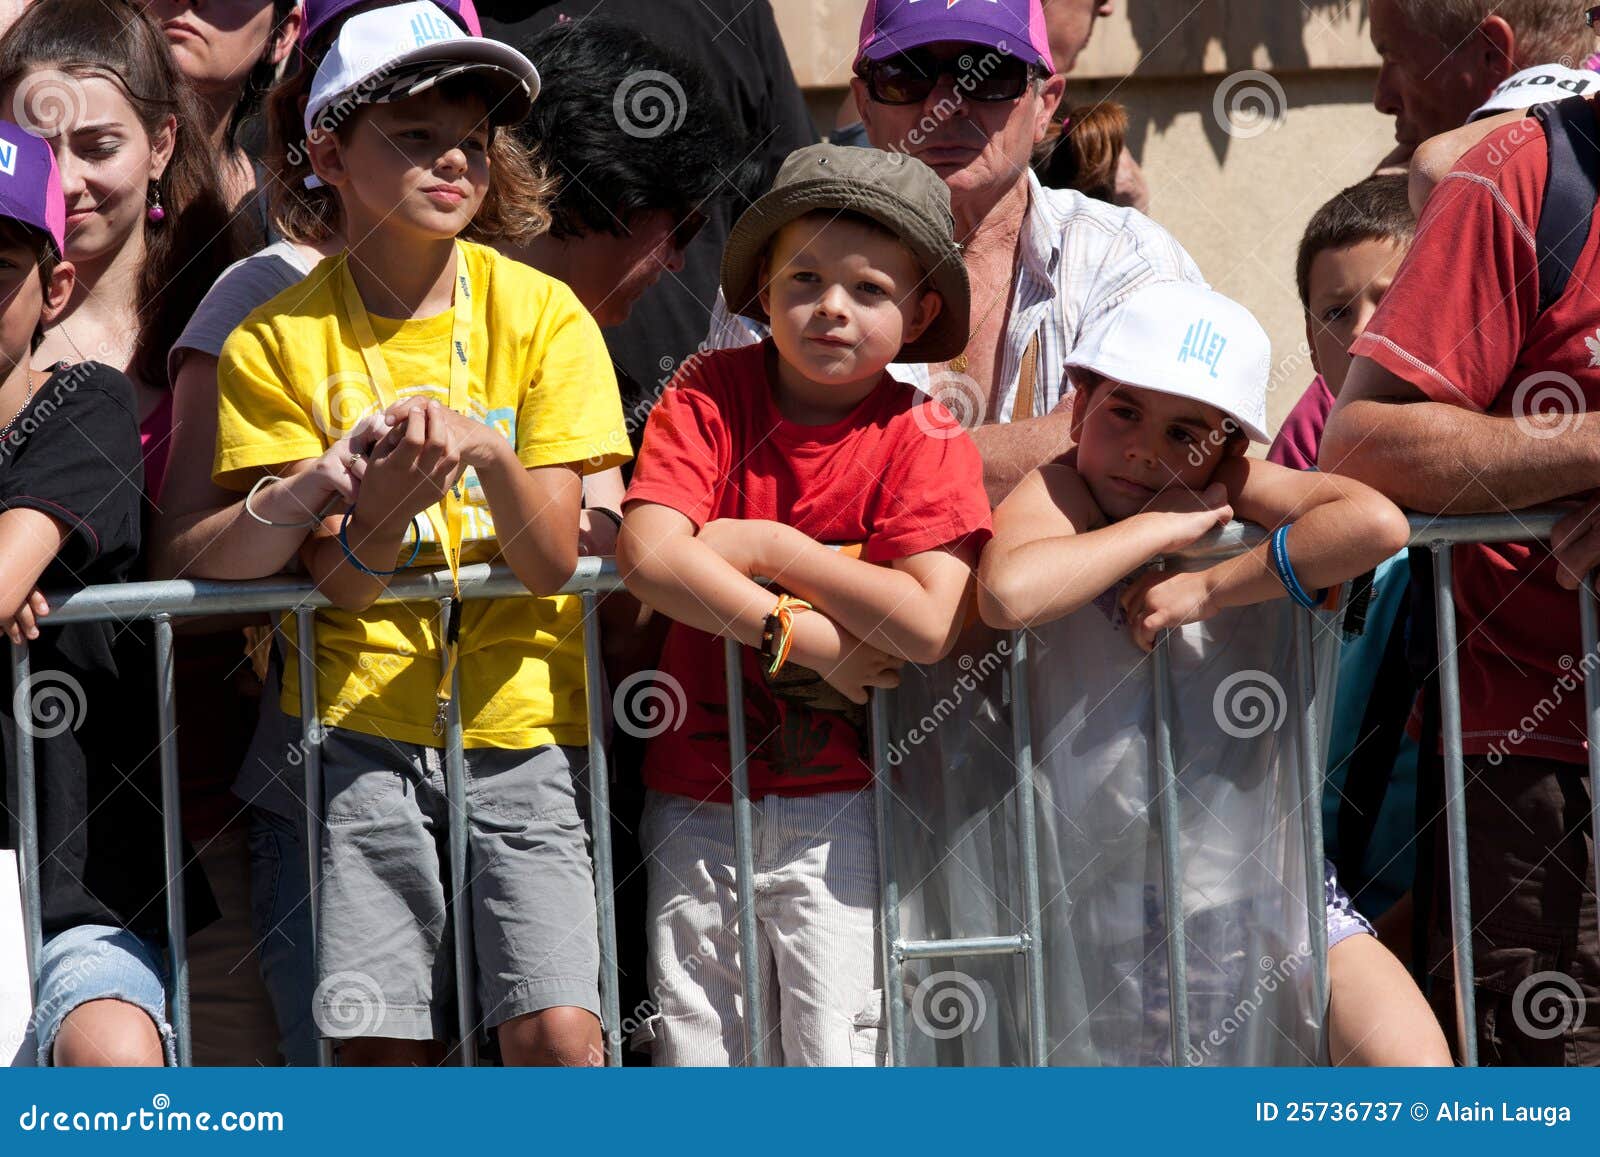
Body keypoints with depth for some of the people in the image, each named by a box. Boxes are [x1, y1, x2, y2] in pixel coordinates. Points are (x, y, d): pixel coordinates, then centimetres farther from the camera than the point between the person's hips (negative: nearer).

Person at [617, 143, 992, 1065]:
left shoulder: (922, 438, -6)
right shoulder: (709, 393, -1)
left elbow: (929, 624, -20)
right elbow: (648, 554, -16)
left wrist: (769, 548, -16)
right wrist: (796, 633, -19)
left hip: (833, 806, -2)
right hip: (695, 796, 2)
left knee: (838, 1044, -3)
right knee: (691, 1044, 5)